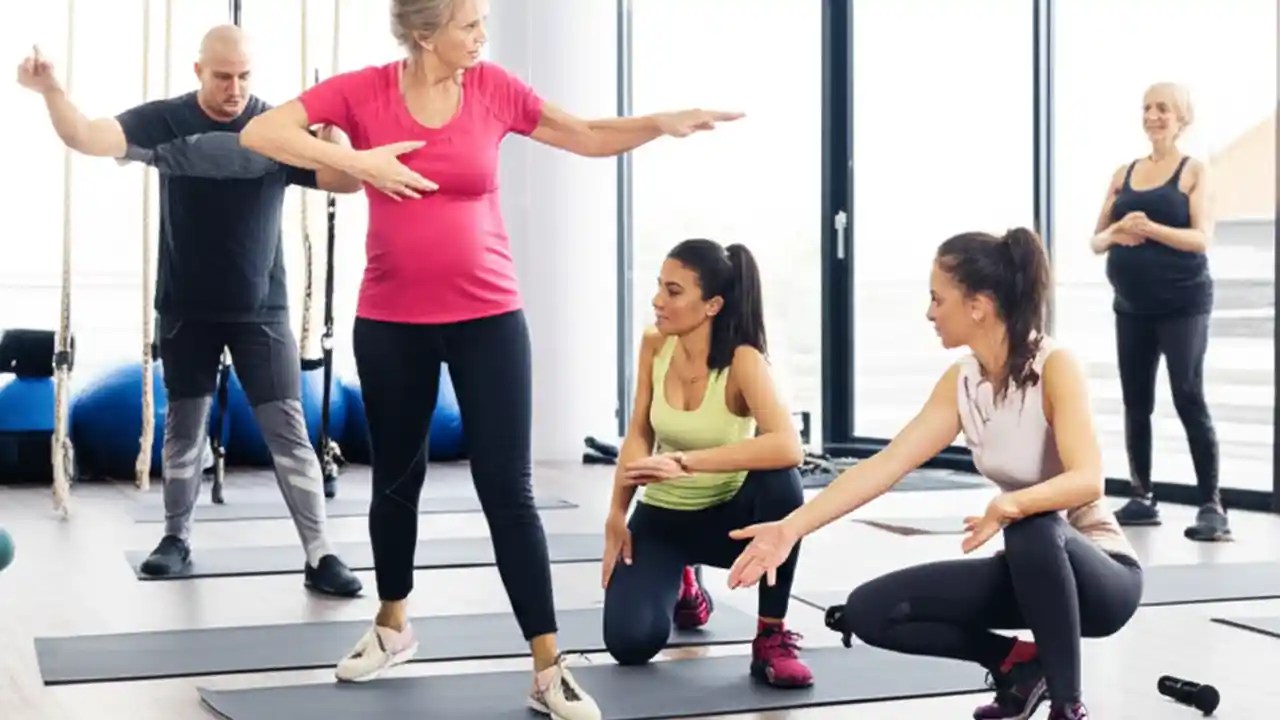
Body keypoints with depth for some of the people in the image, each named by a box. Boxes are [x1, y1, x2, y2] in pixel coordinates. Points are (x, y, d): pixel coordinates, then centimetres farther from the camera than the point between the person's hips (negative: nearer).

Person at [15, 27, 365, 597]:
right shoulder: (165, 121, -6)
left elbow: (346, 181, -12)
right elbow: (89, 137, -17)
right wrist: (51, 91, -36)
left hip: (260, 309, -1)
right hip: (186, 307, 1)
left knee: (288, 428, -4)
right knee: (184, 423, 13)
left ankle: (319, 555, -1)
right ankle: (176, 538, 29)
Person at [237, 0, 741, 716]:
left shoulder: (495, 88, -3)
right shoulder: (364, 91, -7)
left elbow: (590, 137, 7)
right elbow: (260, 132, -10)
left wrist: (664, 122, -8)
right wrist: (356, 161, -19)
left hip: (489, 319, 0)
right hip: (391, 322, 1)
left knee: (508, 490, -4)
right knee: (397, 478, 17)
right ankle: (393, 626, 39)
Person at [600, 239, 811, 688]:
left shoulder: (742, 361, -24)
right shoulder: (653, 345, -10)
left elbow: (788, 448, -41)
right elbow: (638, 435, 2)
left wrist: (687, 461, -44)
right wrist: (617, 515, -6)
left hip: (728, 515, -3)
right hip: (662, 517, 4)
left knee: (779, 481, -38)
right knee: (630, 643, -19)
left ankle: (772, 639, -20)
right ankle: (679, 586, 21)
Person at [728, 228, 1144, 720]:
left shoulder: (1054, 366, -21)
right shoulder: (960, 382, -2)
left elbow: (1087, 481, -33)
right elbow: (883, 466, -10)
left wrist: (1011, 505, -51)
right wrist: (791, 528, -18)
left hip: (1102, 573, -6)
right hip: (1033, 568, 6)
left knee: (1033, 528, -41)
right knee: (869, 611, -8)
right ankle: (1019, 665, 8)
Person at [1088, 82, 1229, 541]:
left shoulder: (1195, 172, -1)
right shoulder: (1124, 174, 11)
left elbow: (1201, 237, -13)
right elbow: (1096, 240, 10)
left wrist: (1149, 229, -26)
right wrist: (1116, 233, -12)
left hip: (1183, 304, -5)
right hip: (1131, 306, 5)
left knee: (1189, 399, -10)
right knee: (1135, 402, 7)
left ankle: (1212, 506, -8)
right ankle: (1142, 499, 17)